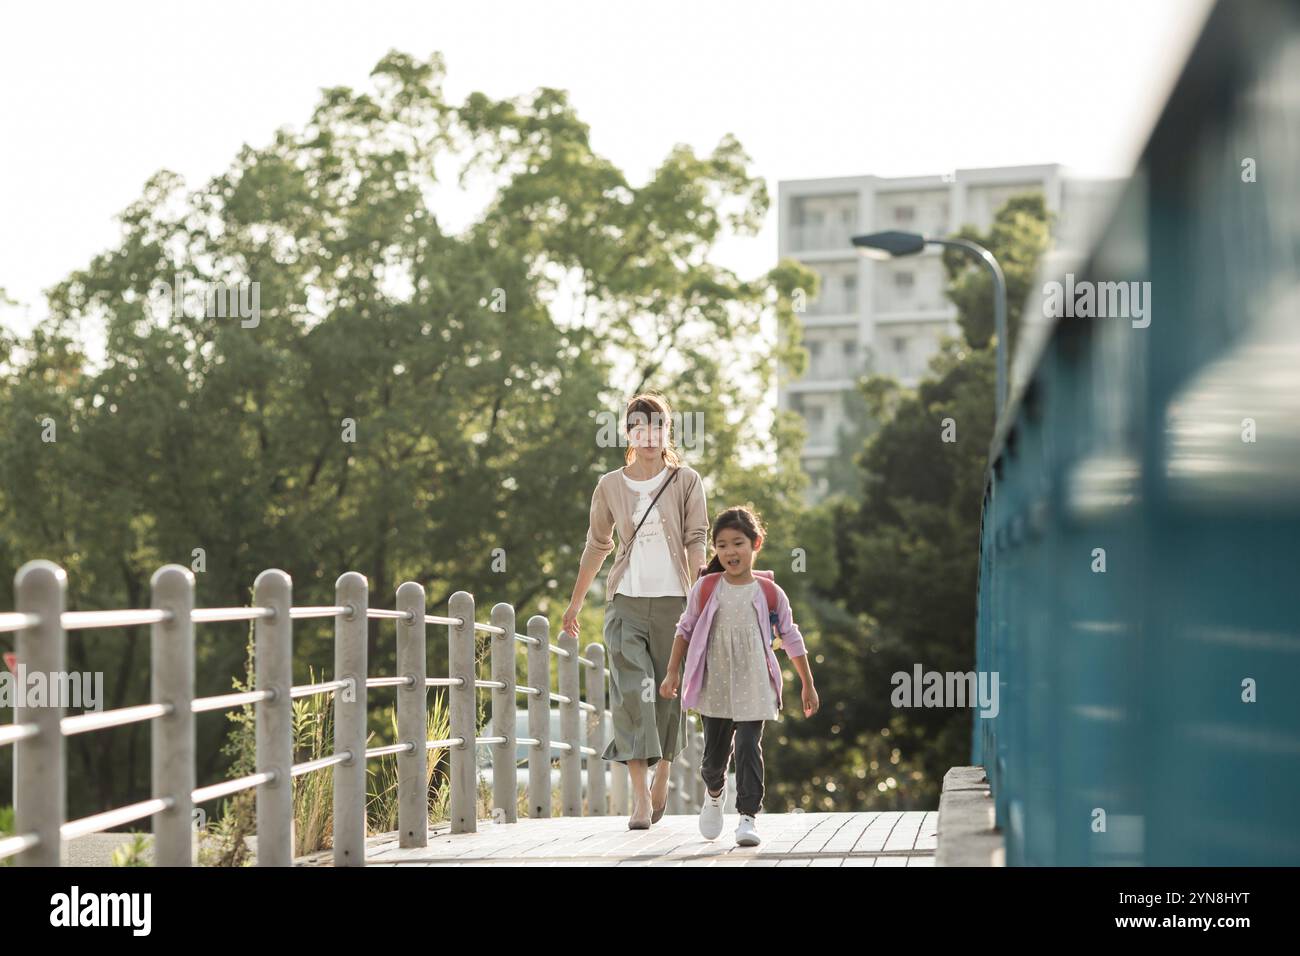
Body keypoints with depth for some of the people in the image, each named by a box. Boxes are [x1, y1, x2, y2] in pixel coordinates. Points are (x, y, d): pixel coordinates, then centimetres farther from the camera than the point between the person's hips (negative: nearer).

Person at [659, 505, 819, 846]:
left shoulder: (769, 593, -3)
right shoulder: (706, 588, -2)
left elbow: (791, 639, 4)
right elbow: (685, 630, 8)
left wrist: (808, 685, 6)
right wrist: (673, 672, 5)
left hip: (753, 687, -1)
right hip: (714, 687, 1)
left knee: (749, 749, -9)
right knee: (715, 752, 10)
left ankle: (748, 815, -5)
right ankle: (714, 793, 40)